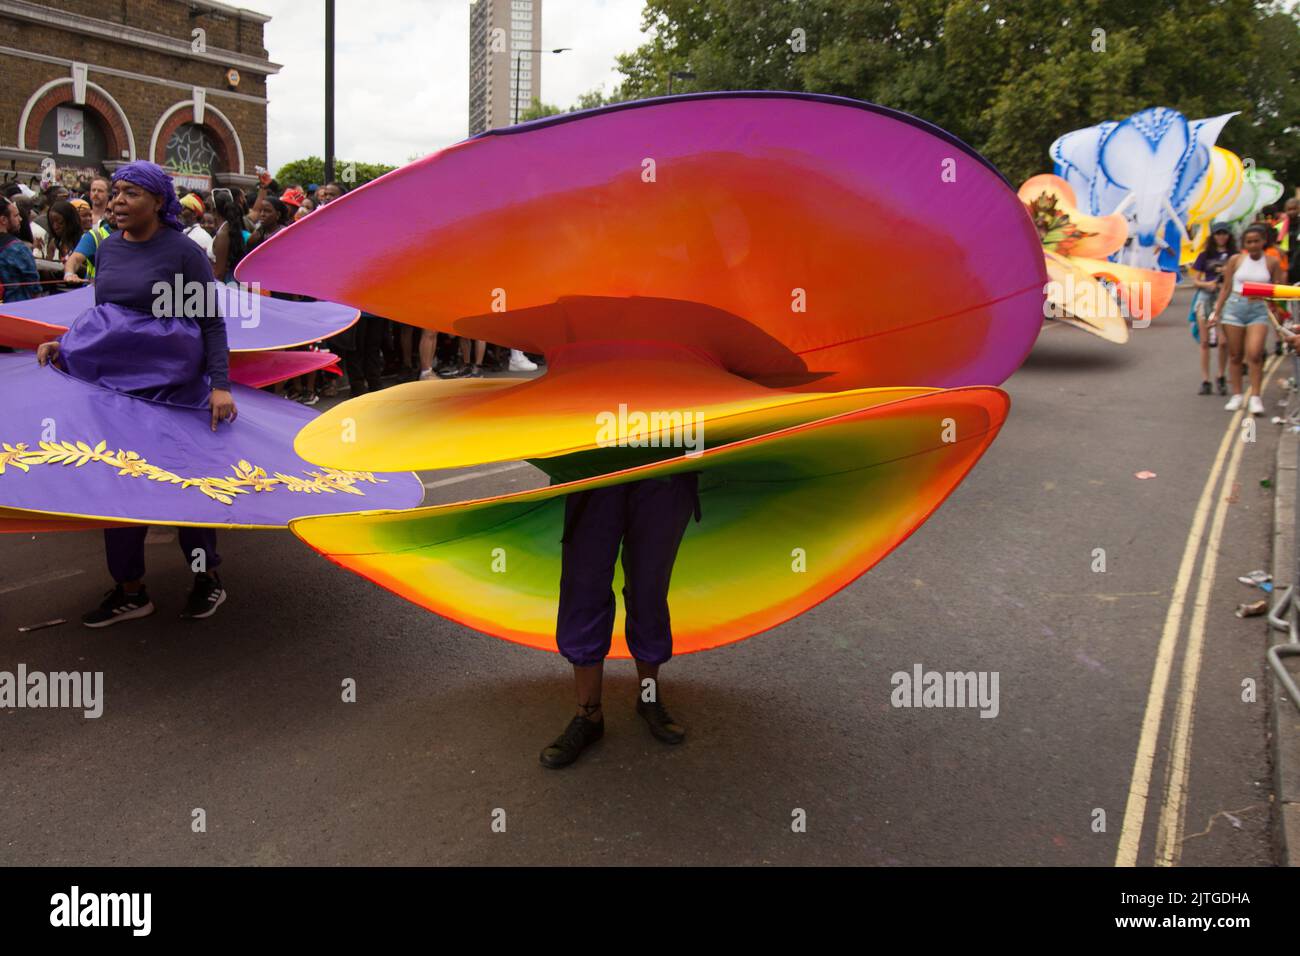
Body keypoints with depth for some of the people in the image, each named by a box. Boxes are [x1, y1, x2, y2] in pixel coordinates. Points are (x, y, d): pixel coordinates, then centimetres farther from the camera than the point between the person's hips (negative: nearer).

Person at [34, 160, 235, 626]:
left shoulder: (182, 251, -10)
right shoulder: (108, 248, 8)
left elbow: (212, 323, -11)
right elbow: (104, 315, 16)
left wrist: (220, 385, -19)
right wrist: (64, 344, 1)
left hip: (170, 386, -6)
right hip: (115, 382, 6)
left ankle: (208, 579, 22)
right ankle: (129, 591, 20)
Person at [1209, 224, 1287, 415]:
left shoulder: (1272, 263, 3)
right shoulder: (1236, 260, 4)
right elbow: (1226, 288, 9)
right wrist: (1217, 312, 7)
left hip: (1259, 310, -1)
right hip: (1235, 306, 1)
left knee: (1254, 353, -15)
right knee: (1235, 355, 6)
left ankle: (1255, 397, -8)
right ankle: (1237, 395, 16)